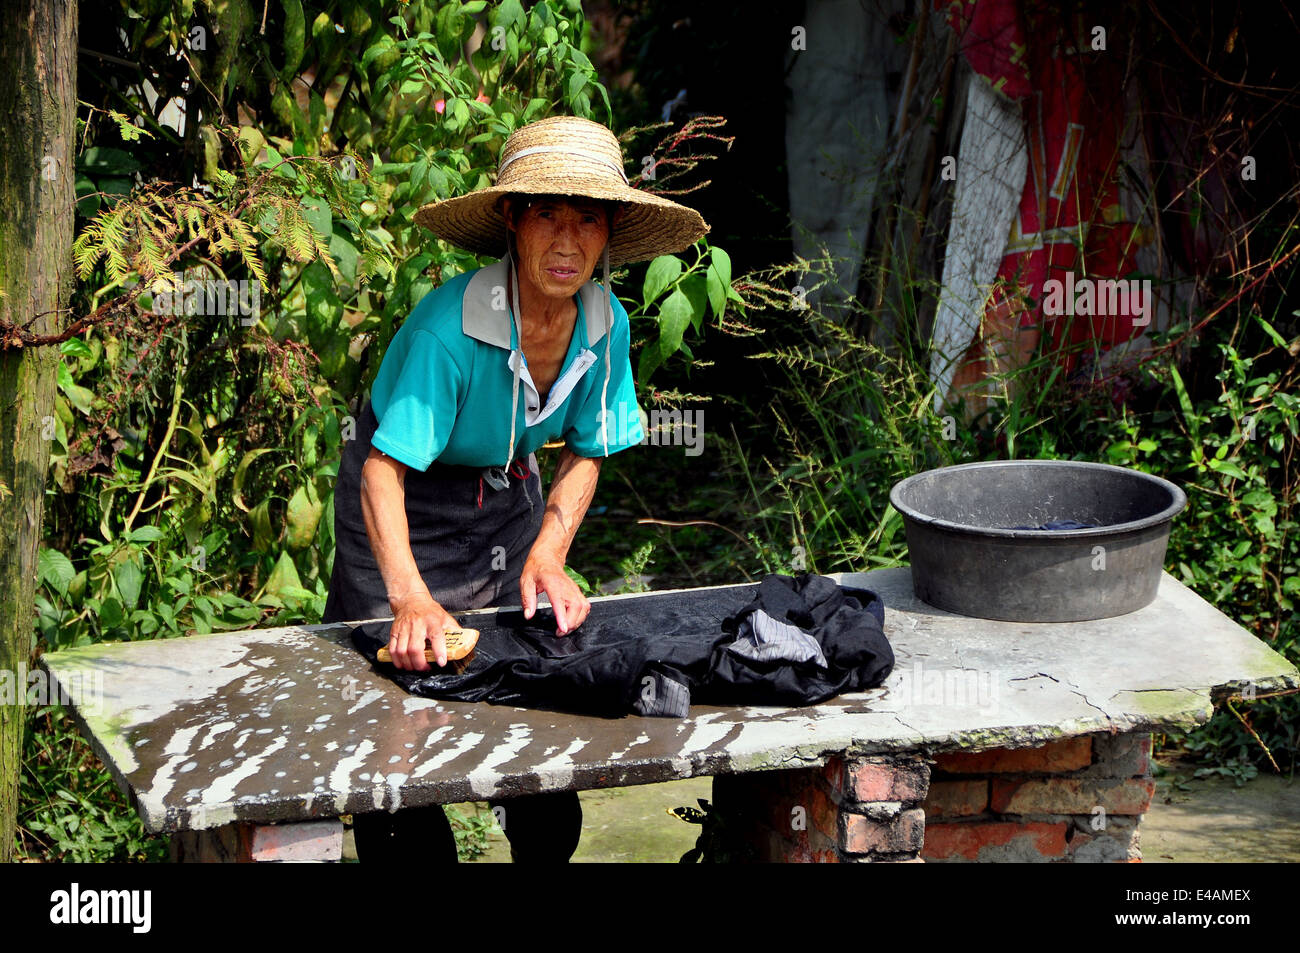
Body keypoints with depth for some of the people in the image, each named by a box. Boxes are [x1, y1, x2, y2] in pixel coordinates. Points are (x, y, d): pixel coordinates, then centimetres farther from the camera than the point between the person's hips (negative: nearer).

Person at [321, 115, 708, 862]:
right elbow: (385, 467, -36)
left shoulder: (605, 325, -14)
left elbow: (586, 454, -1)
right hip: (409, 512, -5)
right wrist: (410, 597, -49)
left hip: (511, 502, 5)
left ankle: (545, 854, 29)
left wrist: (548, 553, -17)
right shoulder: (448, 327, -33)